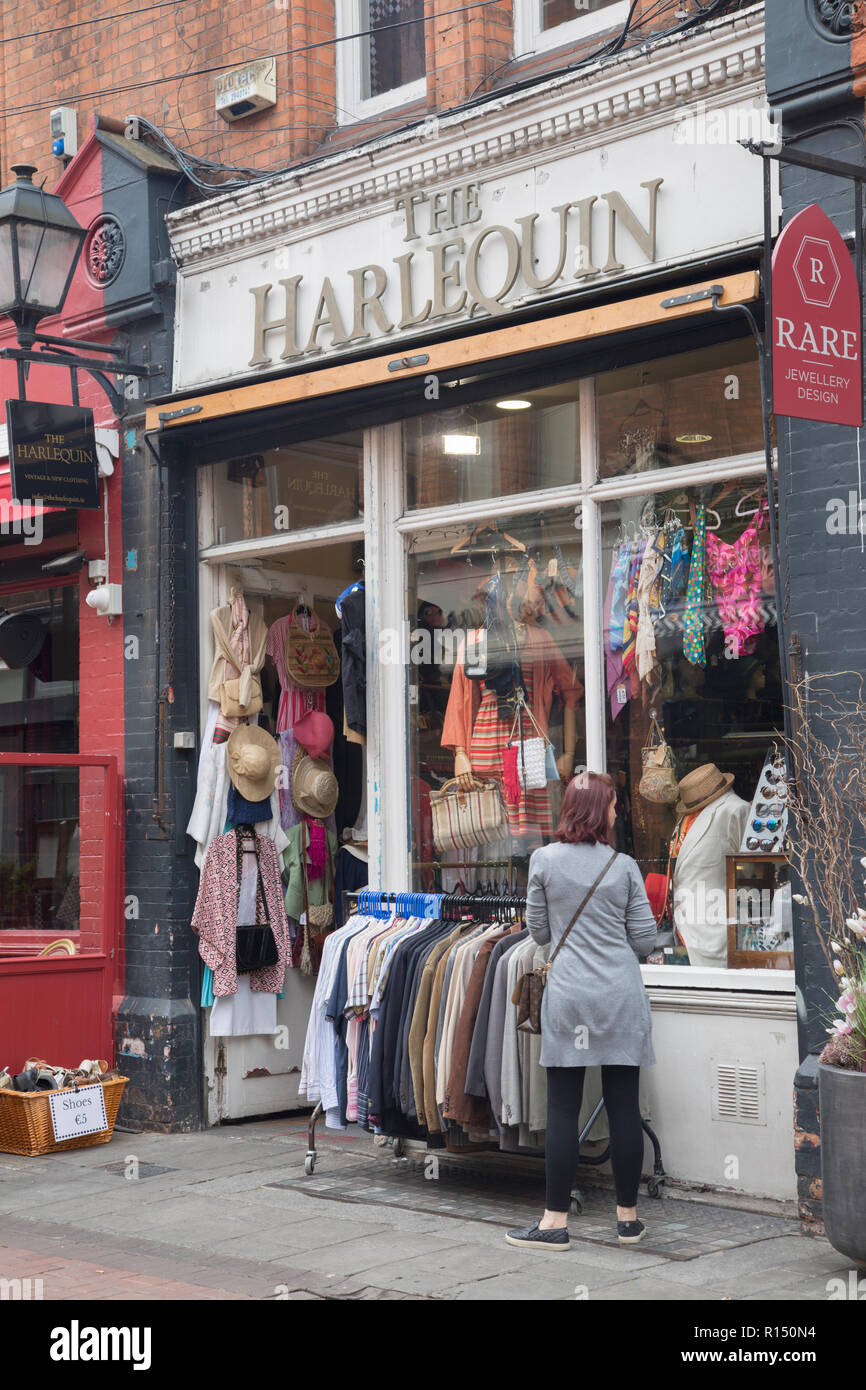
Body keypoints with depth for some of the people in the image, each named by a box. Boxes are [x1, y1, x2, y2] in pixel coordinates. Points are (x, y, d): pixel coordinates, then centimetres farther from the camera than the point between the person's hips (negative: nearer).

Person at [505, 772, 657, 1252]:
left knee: (562, 1109, 1)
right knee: (623, 1106, 6)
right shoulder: (623, 866, -1)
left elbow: (538, 932, 6)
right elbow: (645, 940, 3)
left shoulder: (544, 860, -2)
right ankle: (628, 1217, 14)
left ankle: (556, 1221, 2)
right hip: (620, 995, 1)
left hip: (567, 996, -1)